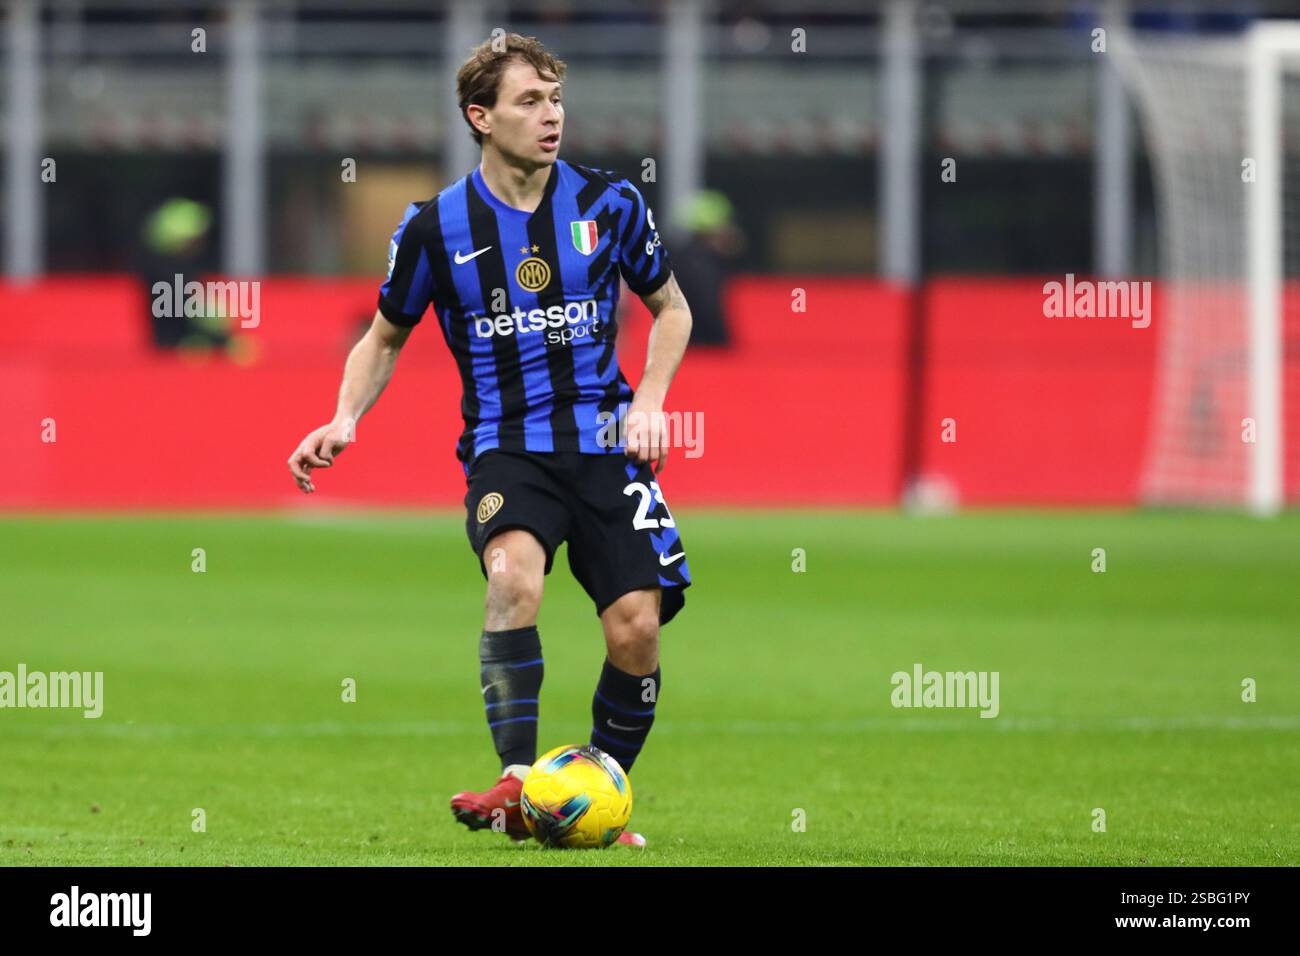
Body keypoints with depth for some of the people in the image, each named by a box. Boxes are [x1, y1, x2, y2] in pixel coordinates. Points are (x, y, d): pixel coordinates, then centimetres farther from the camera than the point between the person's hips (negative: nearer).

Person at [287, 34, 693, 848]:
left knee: (637, 628, -11)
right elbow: (386, 338, 15)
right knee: (514, 573, -32)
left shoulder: (608, 203, 2)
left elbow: (670, 307, 17)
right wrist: (344, 420, -2)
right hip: (505, 449, -2)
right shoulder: (437, 227, 0)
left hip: (602, 441, 2)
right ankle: (519, 785, -33)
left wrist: (649, 400, 1)